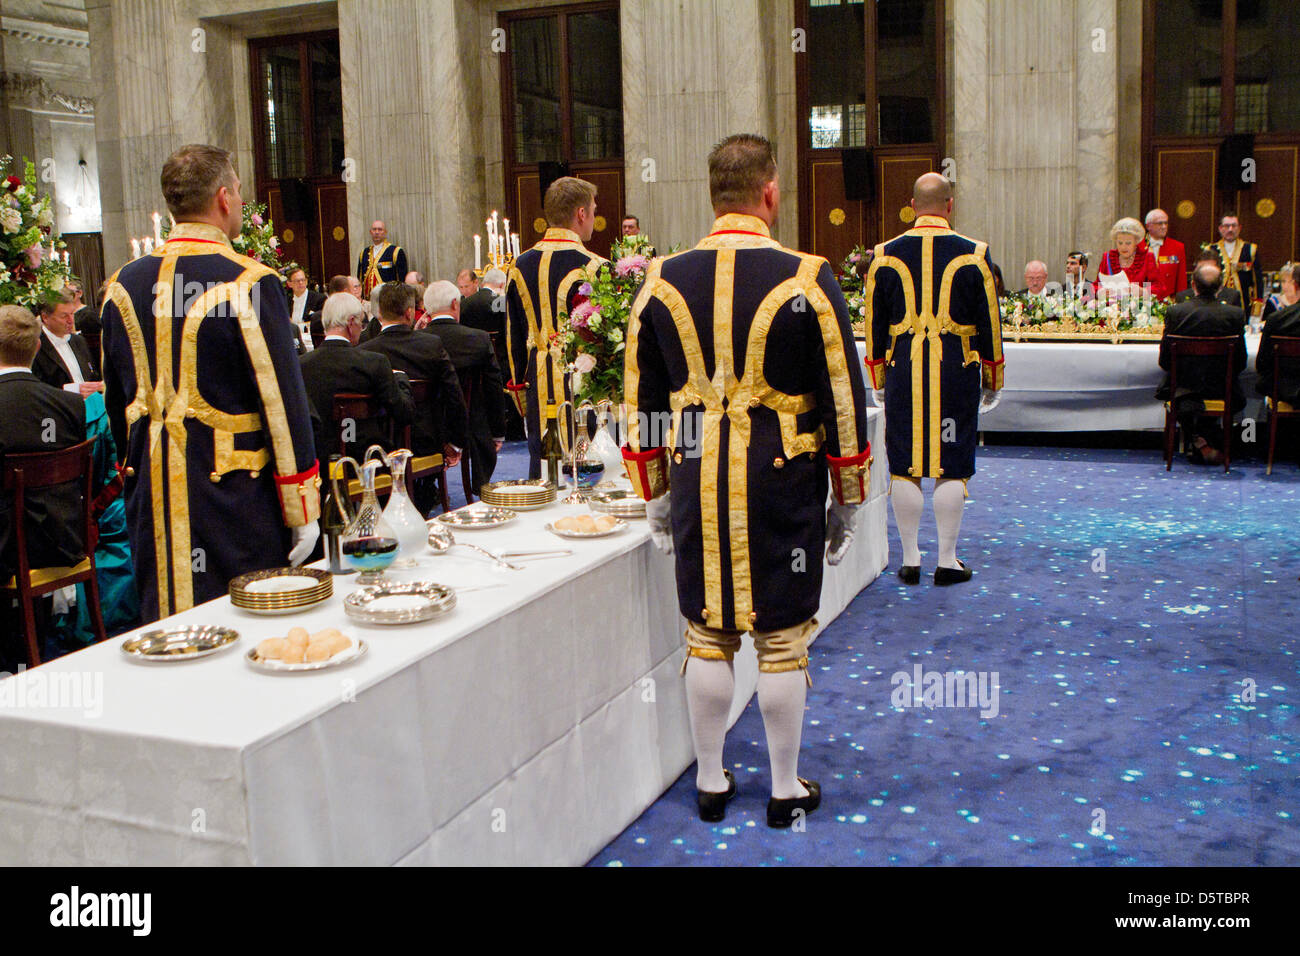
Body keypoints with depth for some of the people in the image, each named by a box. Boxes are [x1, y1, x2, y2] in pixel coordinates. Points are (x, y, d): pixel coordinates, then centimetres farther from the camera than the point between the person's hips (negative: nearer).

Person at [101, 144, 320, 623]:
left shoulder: (123, 285, 5)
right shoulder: (249, 283, -13)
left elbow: (116, 401, 13)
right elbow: (283, 403, -13)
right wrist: (302, 511, -7)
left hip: (152, 502, 6)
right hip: (235, 496, -6)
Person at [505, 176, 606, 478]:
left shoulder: (520, 266, 6)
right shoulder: (592, 267, -12)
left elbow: (513, 339, 12)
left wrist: (521, 392, 20)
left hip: (539, 392, 5)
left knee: (541, 475, 12)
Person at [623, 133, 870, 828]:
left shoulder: (661, 282, 2)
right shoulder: (807, 281, -7)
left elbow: (643, 401, 7)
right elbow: (843, 399, -4)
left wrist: (654, 495, 15)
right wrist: (846, 501, 6)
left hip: (696, 484, 3)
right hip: (784, 485, -2)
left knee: (708, 638, 13)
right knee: (781, 642, 8)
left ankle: (711, 782, 26)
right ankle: (786, 790, 21)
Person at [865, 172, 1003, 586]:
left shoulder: (885, 255, 2)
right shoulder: (974, 255, -2)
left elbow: (875, 326, 6)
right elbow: (989, 323, 2)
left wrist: (879, 381, 14)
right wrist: (992, 381, 12)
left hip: (903, 373, 1)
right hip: (957, 375, -1)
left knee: (905, 468, 7)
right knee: (951, 469, 5)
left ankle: (910, 559, 14)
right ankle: (948, 561, 10)